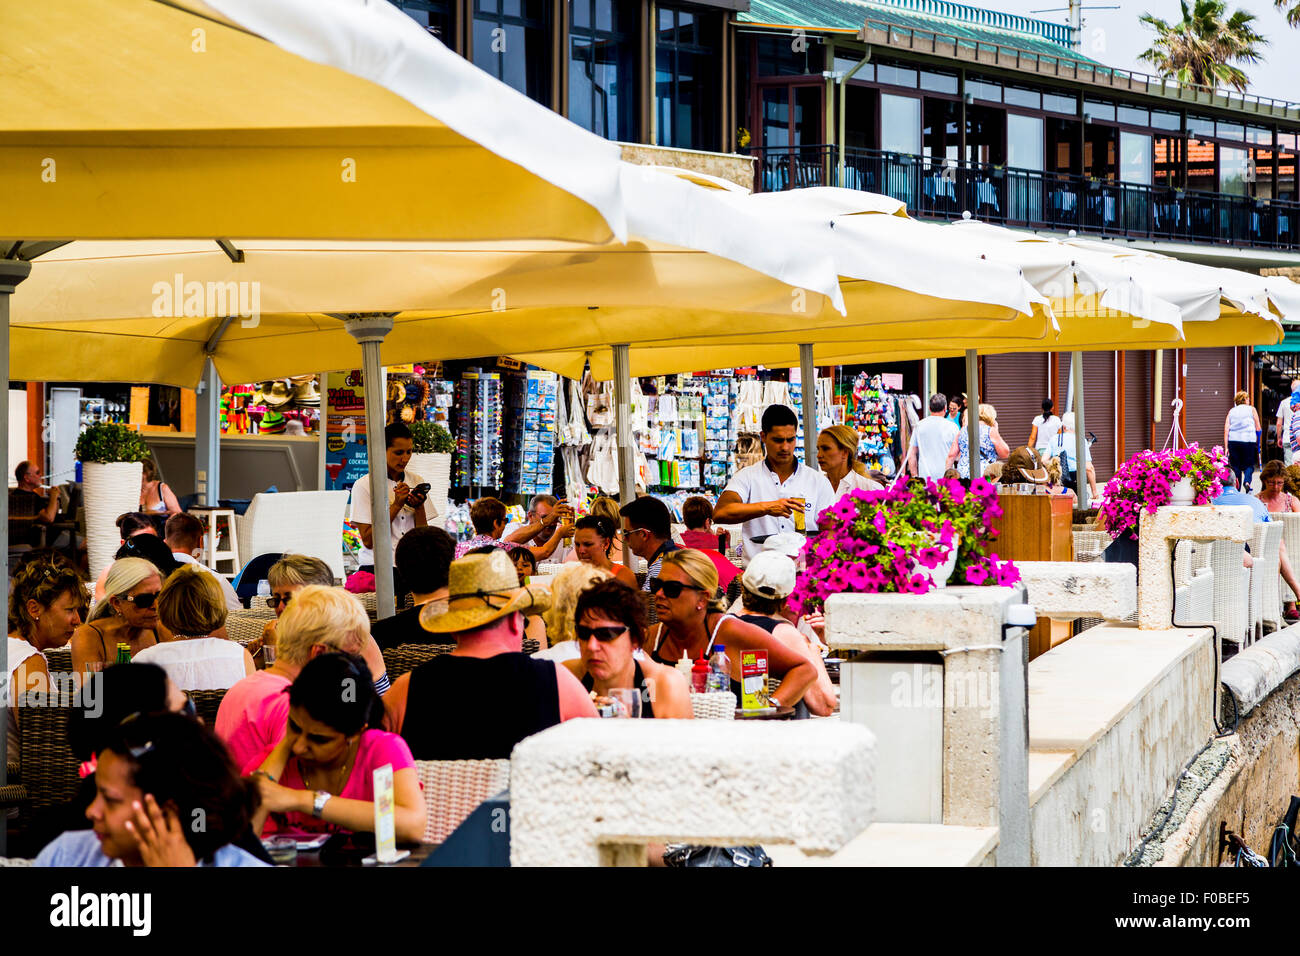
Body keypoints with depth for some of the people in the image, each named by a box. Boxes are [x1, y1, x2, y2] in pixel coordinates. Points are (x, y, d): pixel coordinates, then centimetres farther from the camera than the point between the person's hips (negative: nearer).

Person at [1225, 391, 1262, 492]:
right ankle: (1247, 481, -19)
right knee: (1248, 465, 7)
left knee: (1235, 466, 10)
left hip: (1233, 441, 2)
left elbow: (1226, 430, 7)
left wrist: (1226, 447, 6)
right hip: (1248, 440, -2)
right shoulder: (1251, 409, 9)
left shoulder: (1231, 411, 15)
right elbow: (1258, 428, 9)